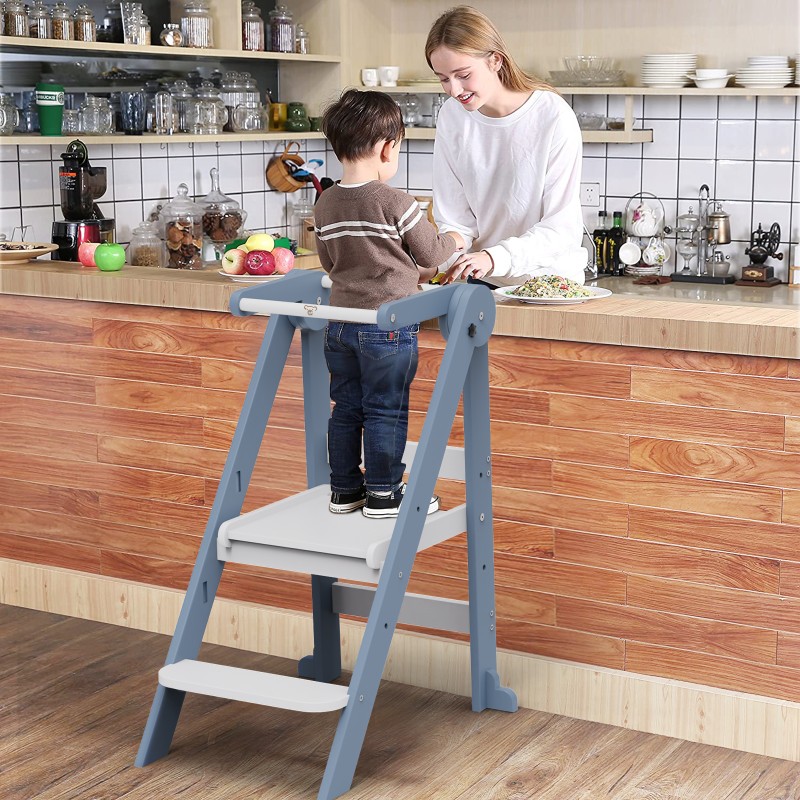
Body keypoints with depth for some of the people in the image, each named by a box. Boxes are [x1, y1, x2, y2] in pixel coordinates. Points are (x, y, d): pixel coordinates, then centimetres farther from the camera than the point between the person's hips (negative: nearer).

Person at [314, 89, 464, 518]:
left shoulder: (325, 205, 4)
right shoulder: (395, 203, -15)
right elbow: (432, 253, -5)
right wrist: (454, 240, 19)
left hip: (340, 320, 6)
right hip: (387, 325, -6)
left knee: (346, 407, 15)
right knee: (386, 411, 4)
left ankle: (344, 489, 23)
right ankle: (383, 495, 11)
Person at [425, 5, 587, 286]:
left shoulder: (554, 116, -13)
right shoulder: (452, 116, 1)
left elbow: (561, 227, -14)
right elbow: (454, 218, 4)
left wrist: (495, 258, -28)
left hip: (549, 278, -3)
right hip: (479, 284, 3)